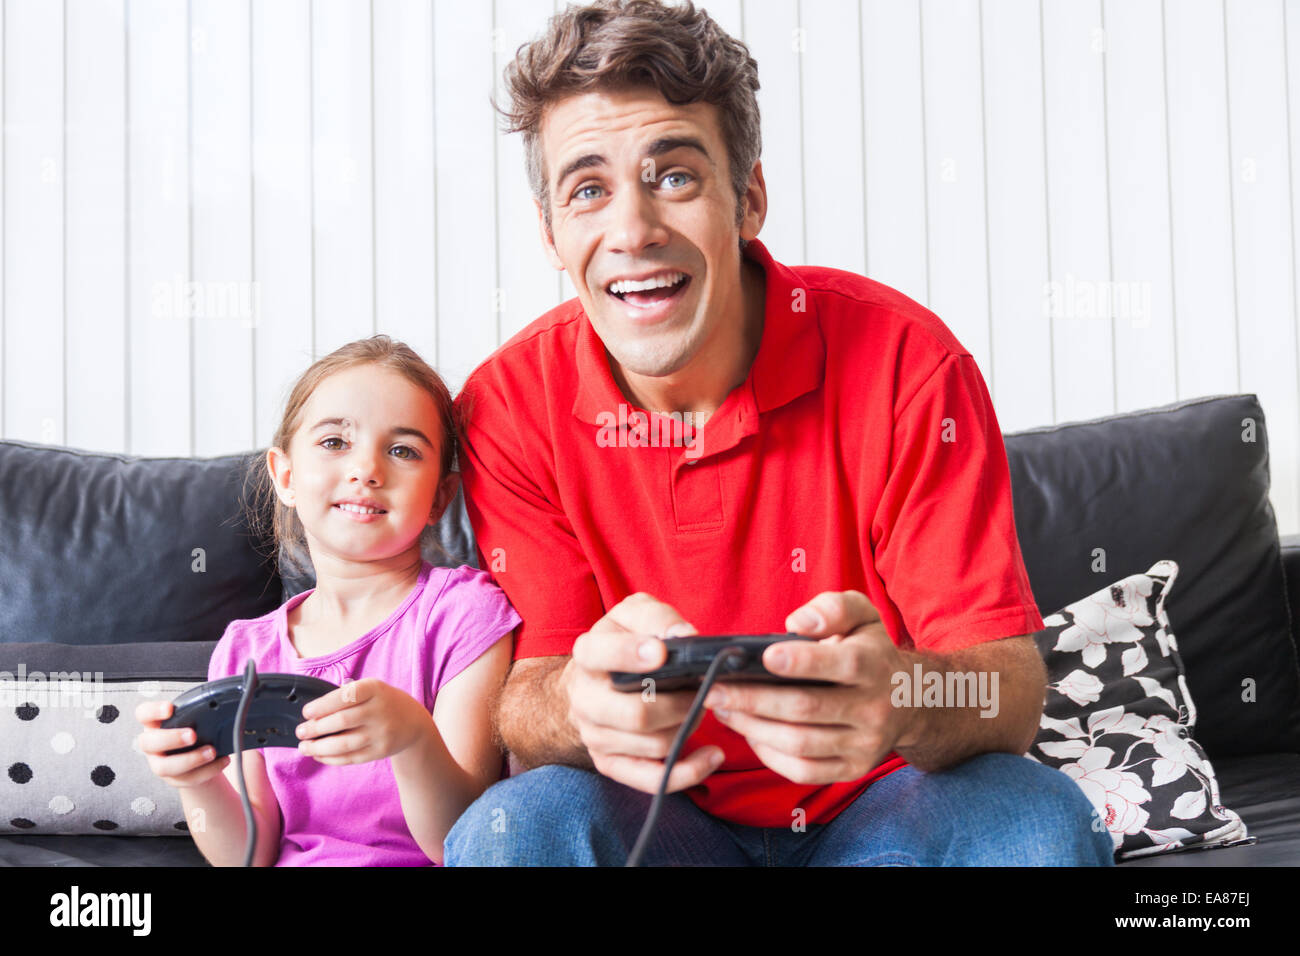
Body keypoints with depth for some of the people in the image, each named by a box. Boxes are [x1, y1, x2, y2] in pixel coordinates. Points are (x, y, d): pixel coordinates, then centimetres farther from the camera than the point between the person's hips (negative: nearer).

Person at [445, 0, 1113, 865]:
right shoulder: (513, 405, -10)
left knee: (1038, 817, -30)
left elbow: (1011, 690, -17)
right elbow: (524, 696, -11)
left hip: (883, 808, 0)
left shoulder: (900, 362, -15)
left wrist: (902, 701, -42)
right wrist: (581, 704, -38)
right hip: (663, 819, 1)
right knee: (515, 825, -30)